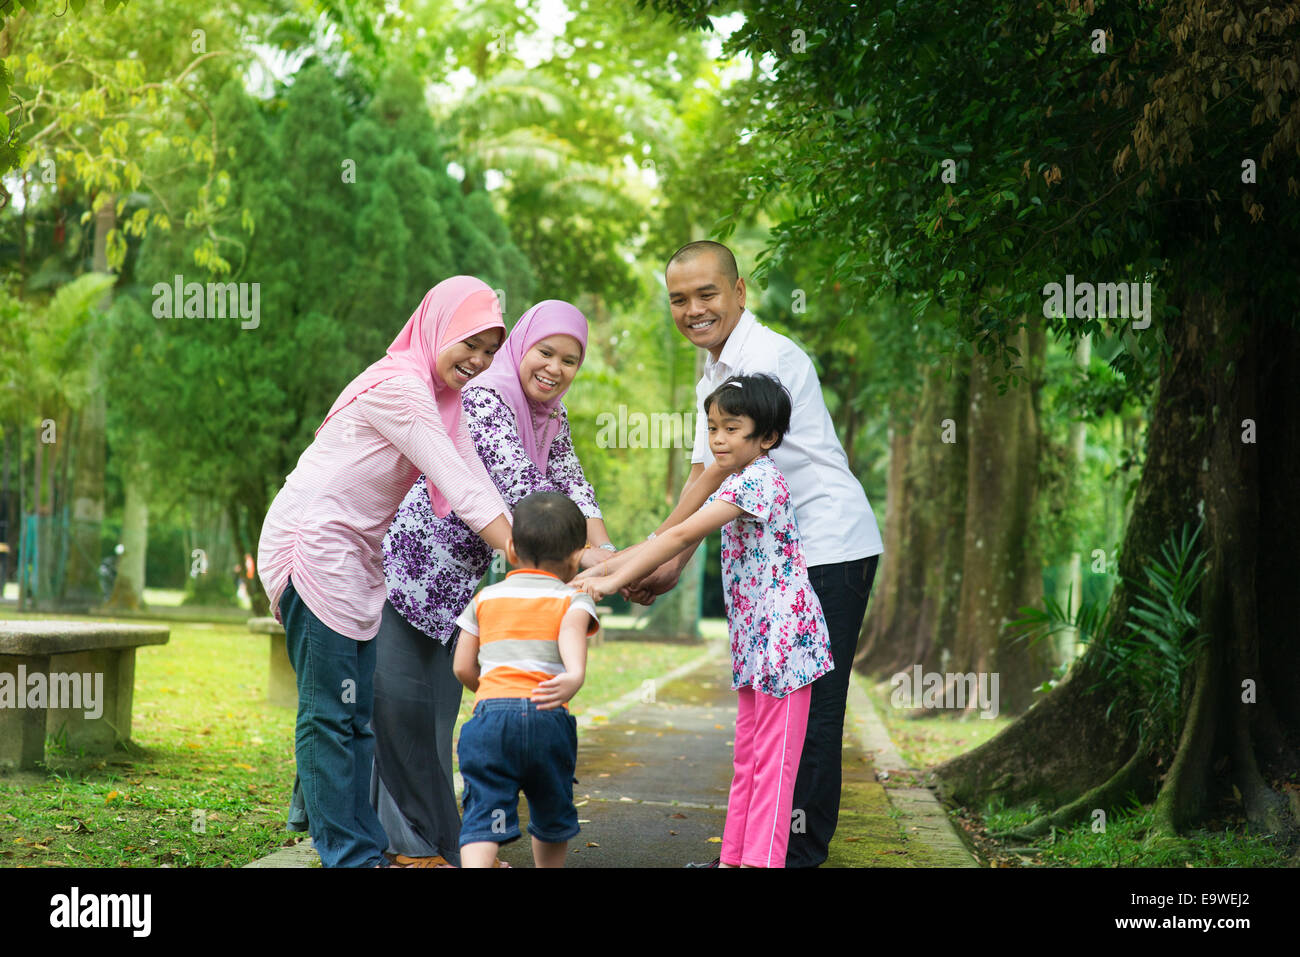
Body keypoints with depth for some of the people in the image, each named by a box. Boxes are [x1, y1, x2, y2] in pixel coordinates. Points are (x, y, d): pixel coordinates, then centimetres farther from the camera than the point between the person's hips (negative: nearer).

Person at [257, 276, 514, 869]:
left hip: (355, 555, 10)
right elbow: (463, 490, -20)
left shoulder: (440, 398, 15)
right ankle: (349, 855, -5)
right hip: (314, 546, -10)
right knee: (330, 710, -7)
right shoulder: (400, 386, -16)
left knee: (356, 712, 10)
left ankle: (361, 847, 15)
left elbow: (478, 484, 6)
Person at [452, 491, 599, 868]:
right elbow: (571, 631, -13)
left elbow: (463, 667, 18)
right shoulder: (573, 599, 11)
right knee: (552, 814, 20)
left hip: (491, 709, 1)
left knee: (484, 815, -7)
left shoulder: (485, 598, 21)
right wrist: (576, 675, -31)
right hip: (547, 714, -1)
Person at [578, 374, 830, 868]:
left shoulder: (758, 480, -17)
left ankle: (760, 858, -4)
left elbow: (681, 536, -21)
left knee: (772, 760, -6)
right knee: (747, 757, 13)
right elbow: (675, 536, 14)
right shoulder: (739, 483, 15)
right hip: (755, 641, 10)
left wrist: (614, 580, -21)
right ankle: (734, 856, 18)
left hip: (782, 636, -10)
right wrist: (604, 565, 5)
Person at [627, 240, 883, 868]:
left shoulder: (769, 358, -17)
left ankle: (800, 854, -2)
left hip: (829, 549, -10)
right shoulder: (713, 377, 14)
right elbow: (703, 473, 12)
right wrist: (672, 566, 1)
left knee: (807, 707, -7)